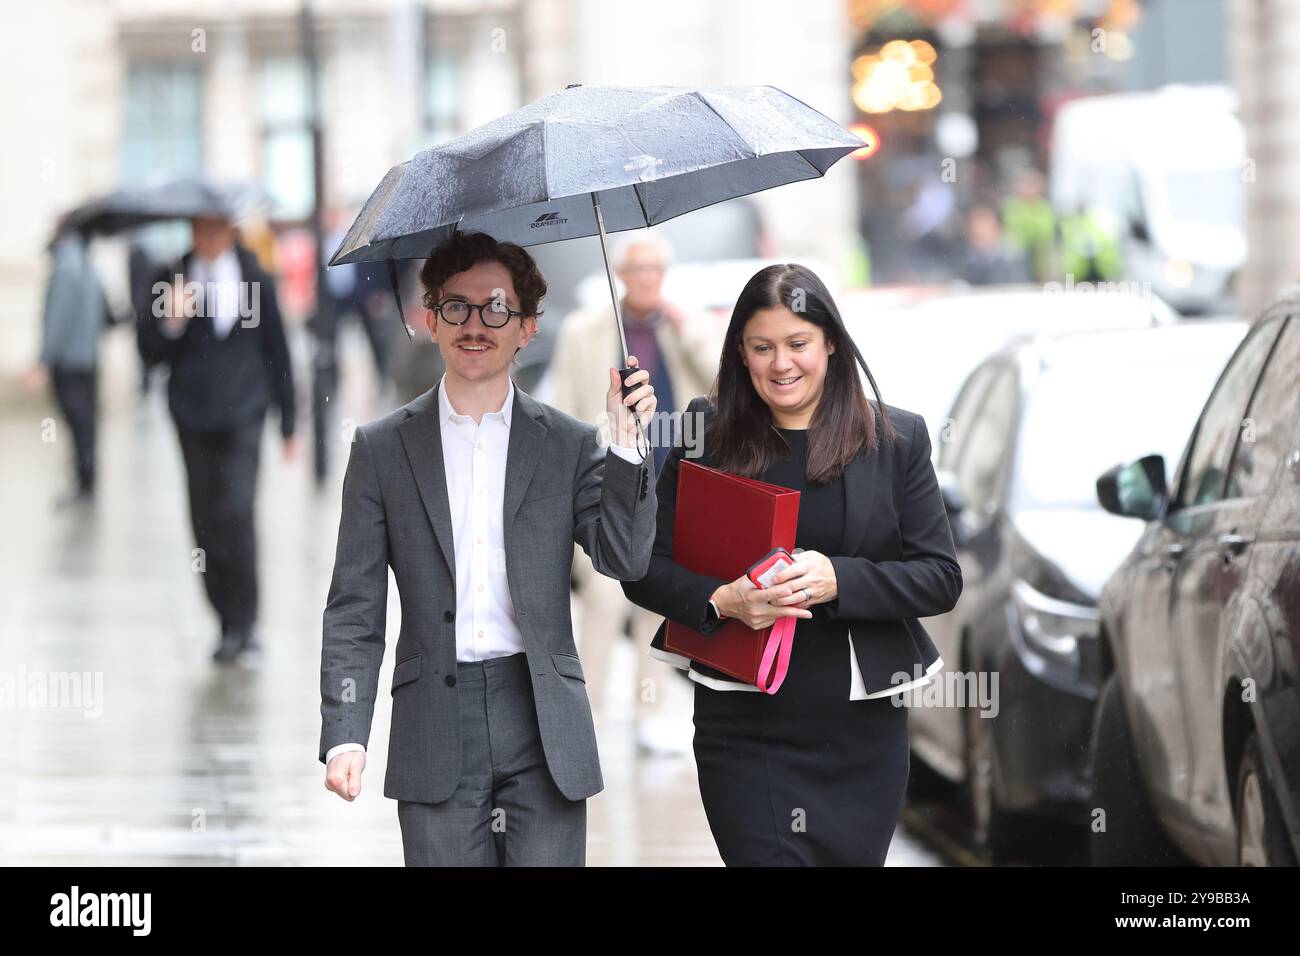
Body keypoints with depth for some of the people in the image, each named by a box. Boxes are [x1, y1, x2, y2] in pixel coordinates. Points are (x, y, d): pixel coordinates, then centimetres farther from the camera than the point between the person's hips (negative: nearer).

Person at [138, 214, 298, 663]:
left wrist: (288, 423, 10)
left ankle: (242, 622, -8)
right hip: (194, 416, 2)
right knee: (205, 520, 2)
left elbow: (276, 352, 10)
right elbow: (150, 352, 3)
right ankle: (231, 624, 13)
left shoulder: (255, 280, 4)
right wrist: (170, 322, -17)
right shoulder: (174, 279, 5)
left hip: (242, 413, -2)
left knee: (235, 511, -15)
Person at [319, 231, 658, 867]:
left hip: (545, 725, 0)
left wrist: (625, 444, -13)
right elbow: (354, 610, 4)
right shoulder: (383, 449, 6)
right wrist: (344, 735, -6)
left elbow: (624, 561, -3)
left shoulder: (569, 445, 7)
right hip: (436, 735, 0)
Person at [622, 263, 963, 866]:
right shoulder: (707, 437, 2)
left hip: (861, 728, 1)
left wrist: (839, 579, -16)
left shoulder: (896, 439, 3)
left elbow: (941, 578, -1)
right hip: (746, 730, -1)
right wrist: (721, 600, -18)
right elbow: (645, 571, 2)